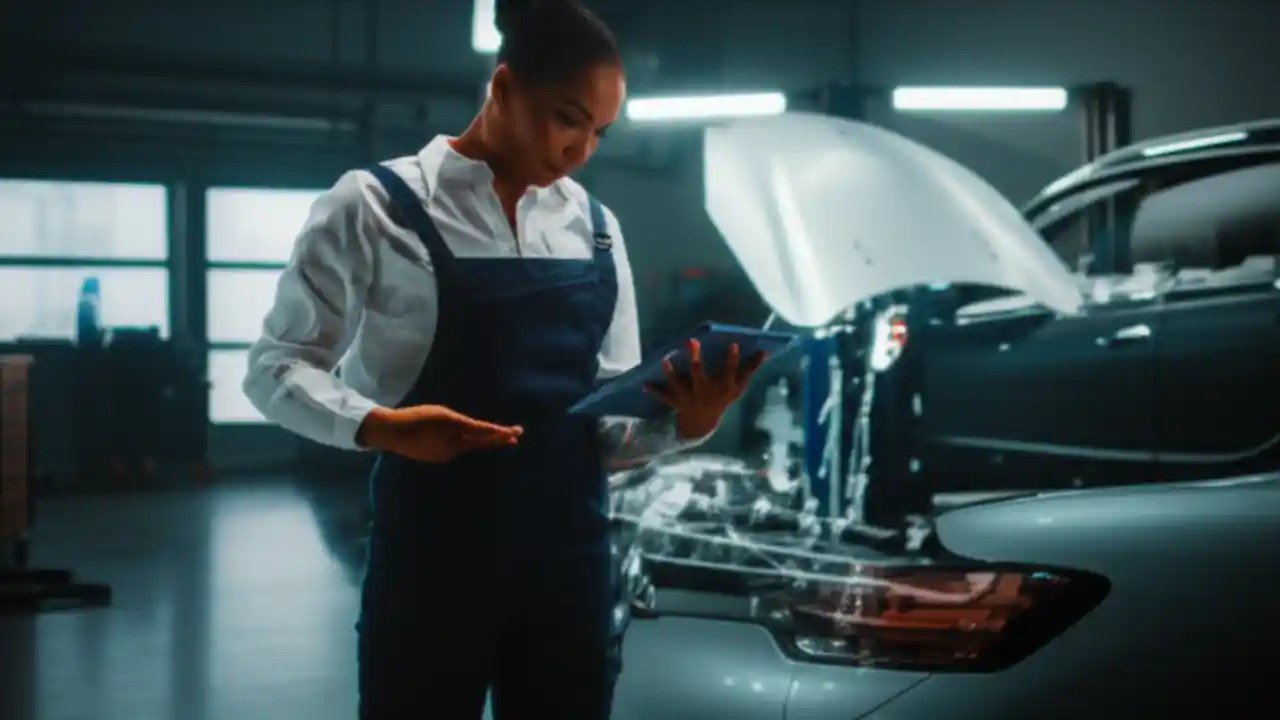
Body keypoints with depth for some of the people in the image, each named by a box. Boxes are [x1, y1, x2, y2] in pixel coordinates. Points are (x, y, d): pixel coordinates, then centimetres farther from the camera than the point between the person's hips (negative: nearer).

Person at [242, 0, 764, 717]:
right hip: (430, 564, -4)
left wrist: (686, 421, -12)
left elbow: (609, 416, 10)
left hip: (571, 562, 5)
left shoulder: (597, 228, 10)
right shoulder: (377, 205, -4)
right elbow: (276, 365, -2)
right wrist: (377, 426, -21)